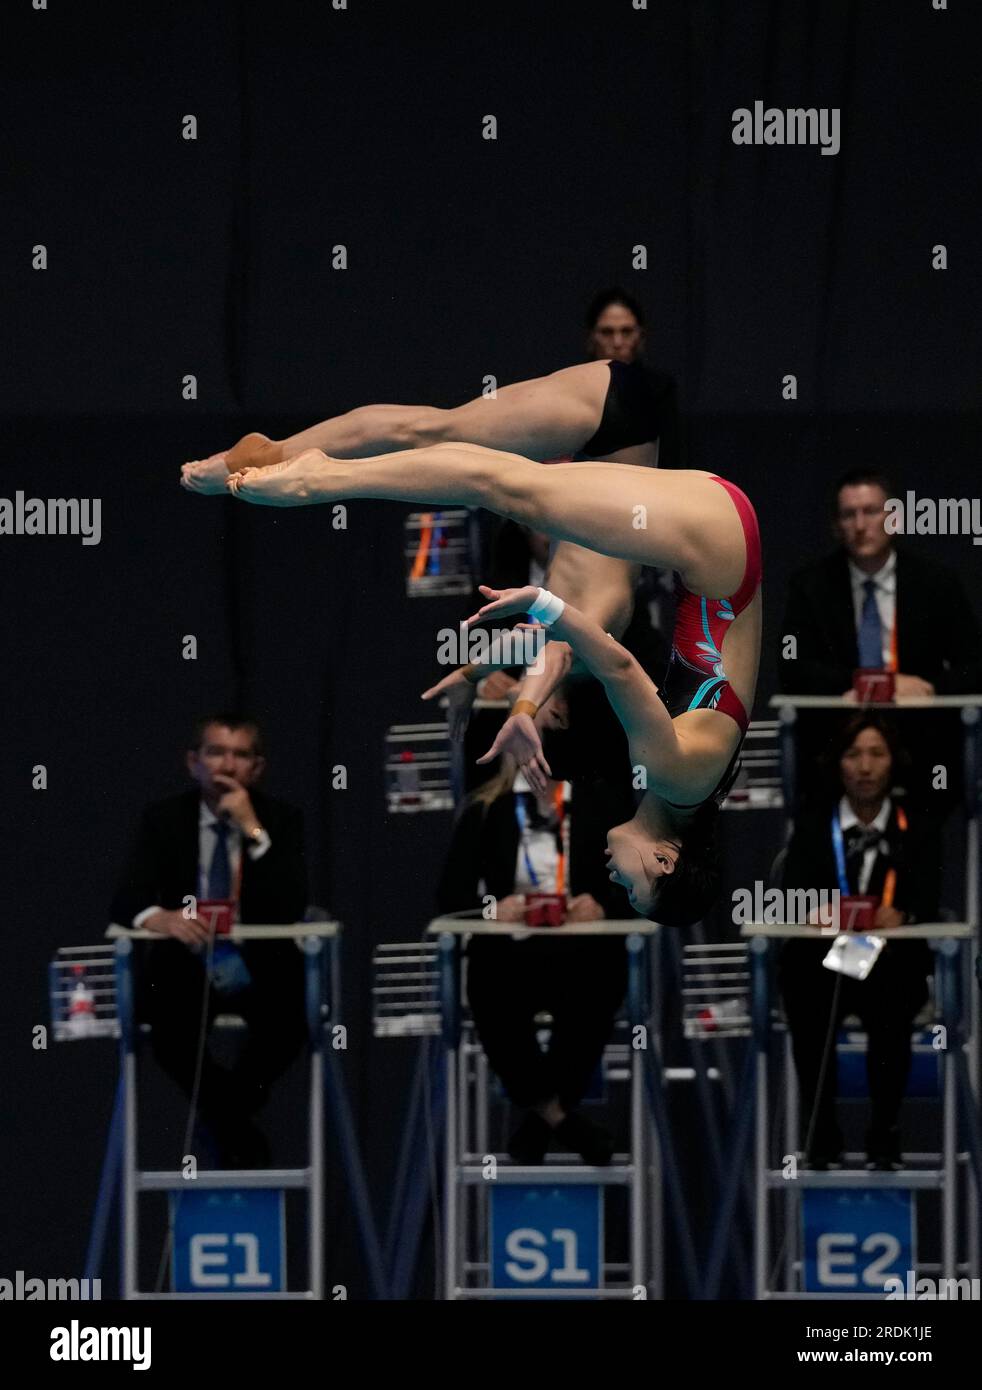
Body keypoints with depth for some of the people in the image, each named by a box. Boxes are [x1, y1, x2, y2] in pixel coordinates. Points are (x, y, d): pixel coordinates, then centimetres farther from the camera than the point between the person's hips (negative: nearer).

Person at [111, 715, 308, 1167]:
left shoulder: (280, 820, 1)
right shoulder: (163, 819, 2)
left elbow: (291, 909, -13)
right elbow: (126, 900, -11)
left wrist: (254, 832, -21)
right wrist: (159, 917, -35)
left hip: (259, 975, 0)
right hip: (187, 972, 0)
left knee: (290, 1022, -32)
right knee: (165, 1027, -32)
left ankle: (224, 1111, -1)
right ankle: (242, 1141, -6)